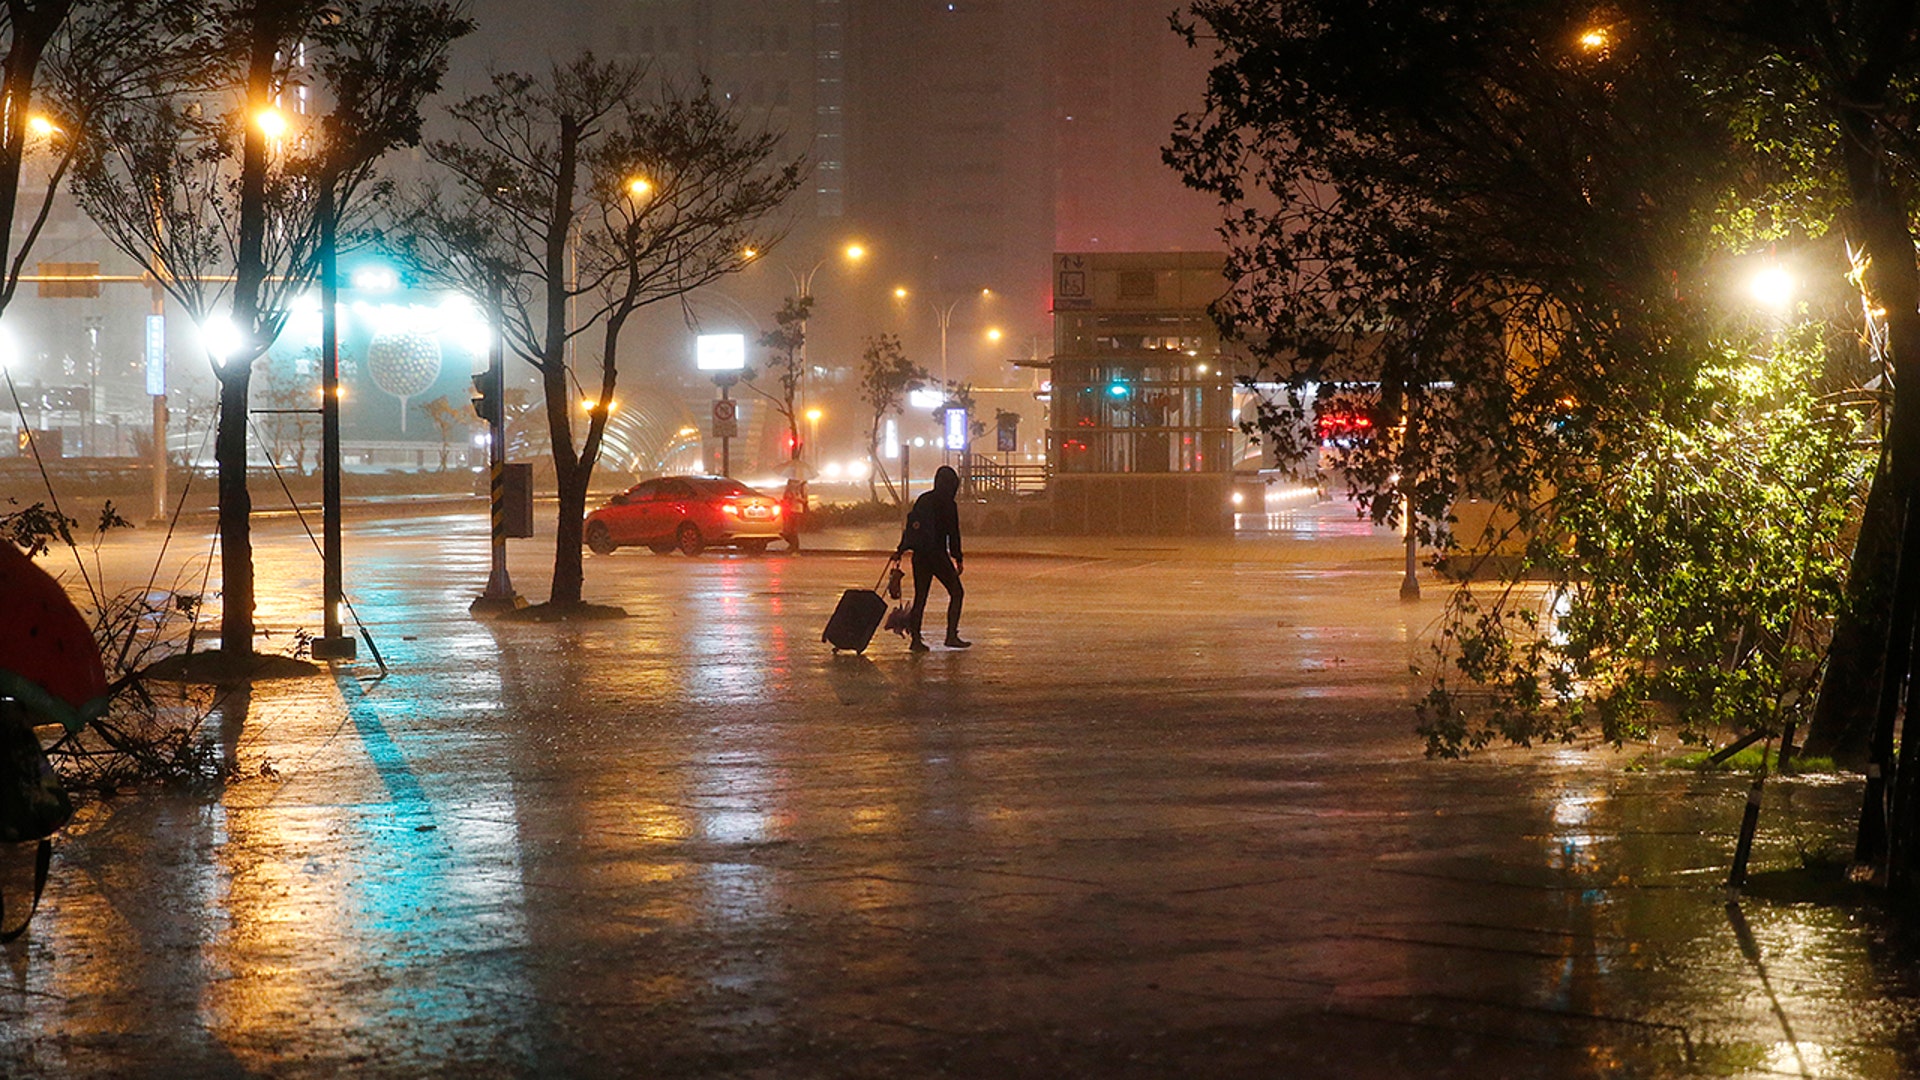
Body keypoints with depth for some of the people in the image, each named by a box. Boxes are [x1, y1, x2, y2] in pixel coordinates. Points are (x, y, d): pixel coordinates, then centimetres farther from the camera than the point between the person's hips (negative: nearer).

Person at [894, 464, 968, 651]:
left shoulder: (922, 500, 10)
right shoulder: (948, 505, -11)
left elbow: (910, 524, 14)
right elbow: (953, 533, -11)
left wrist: (901, 549, 21)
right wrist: (958, 557, -4)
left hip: (919, 555, 7)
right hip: (937, 554, -7)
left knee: (920, 597, 9)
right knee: (956, 592, 5)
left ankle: (915, 639, 6)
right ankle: (951, 635, -1)